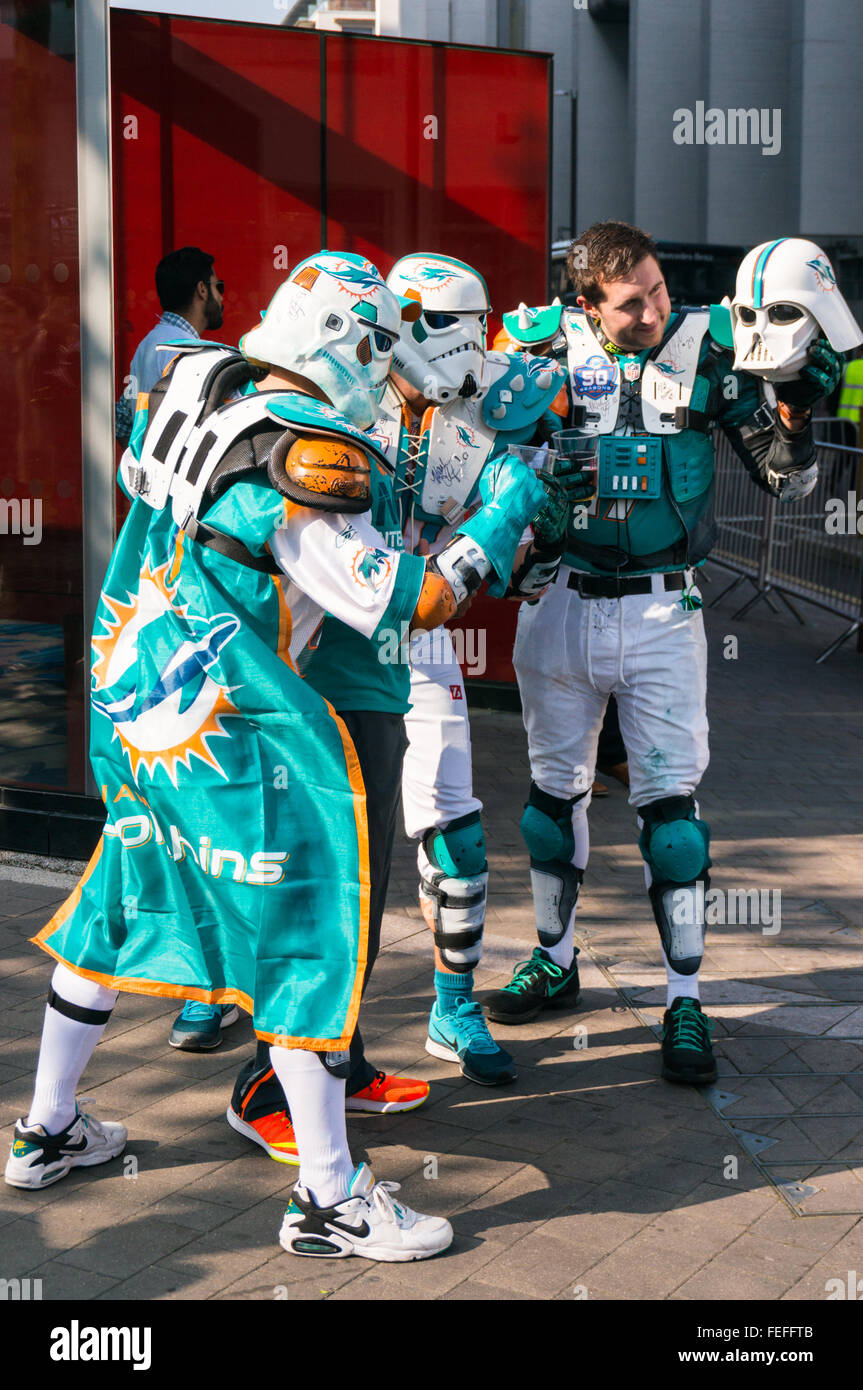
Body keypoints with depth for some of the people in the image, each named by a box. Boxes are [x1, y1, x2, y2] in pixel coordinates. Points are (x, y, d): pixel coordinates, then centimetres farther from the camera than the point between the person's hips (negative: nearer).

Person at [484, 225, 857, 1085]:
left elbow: (784, 482, -2)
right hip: (560, 602, 2)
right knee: (554, 787, 15)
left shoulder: (707, 348, -5)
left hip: (660, 610, -2)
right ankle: (554, 959, 33)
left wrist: (790, 405, -18)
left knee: (669, 800, -3)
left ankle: (685, 1001, 6)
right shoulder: (553, 345, -4)